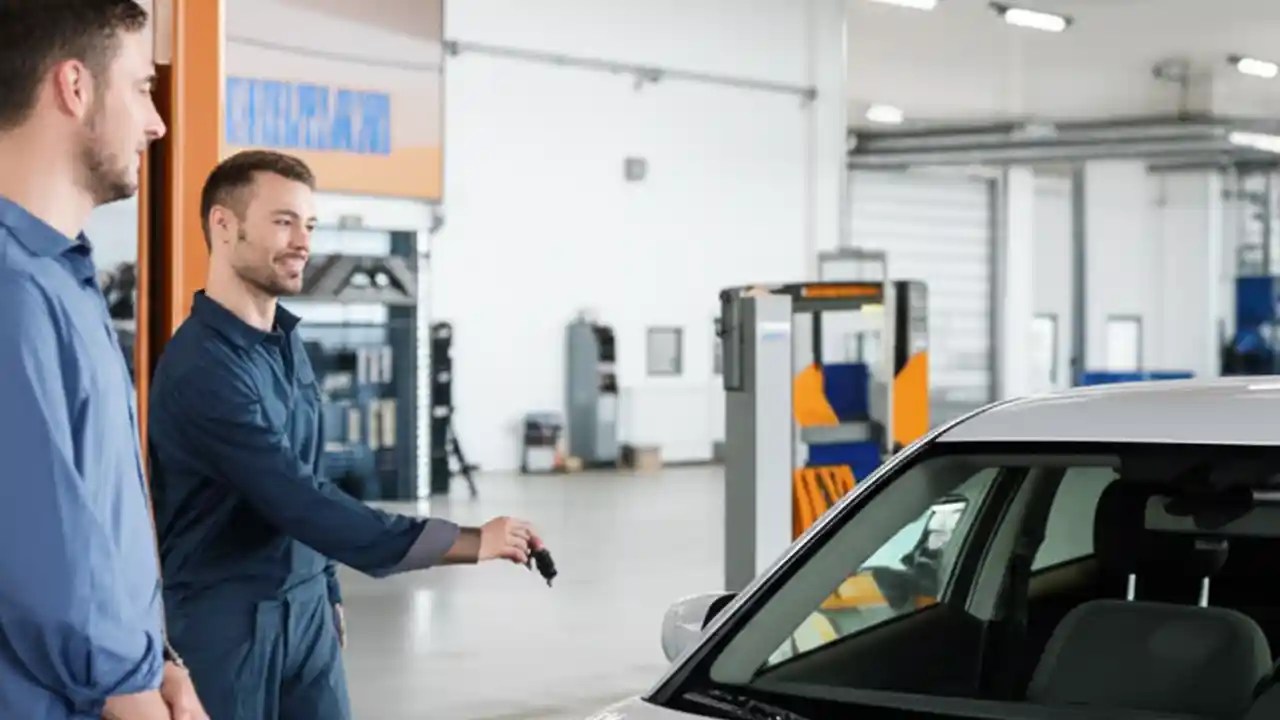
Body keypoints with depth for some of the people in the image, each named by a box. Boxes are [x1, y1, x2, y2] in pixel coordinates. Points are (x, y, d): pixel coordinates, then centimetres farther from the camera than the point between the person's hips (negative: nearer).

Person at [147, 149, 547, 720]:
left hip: (305, 610, 8)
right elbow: (301, 502, -26)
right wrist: (468, 544, -27)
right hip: (223, 620, -8)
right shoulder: (202, 367, -21)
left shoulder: (287, 342, 9)